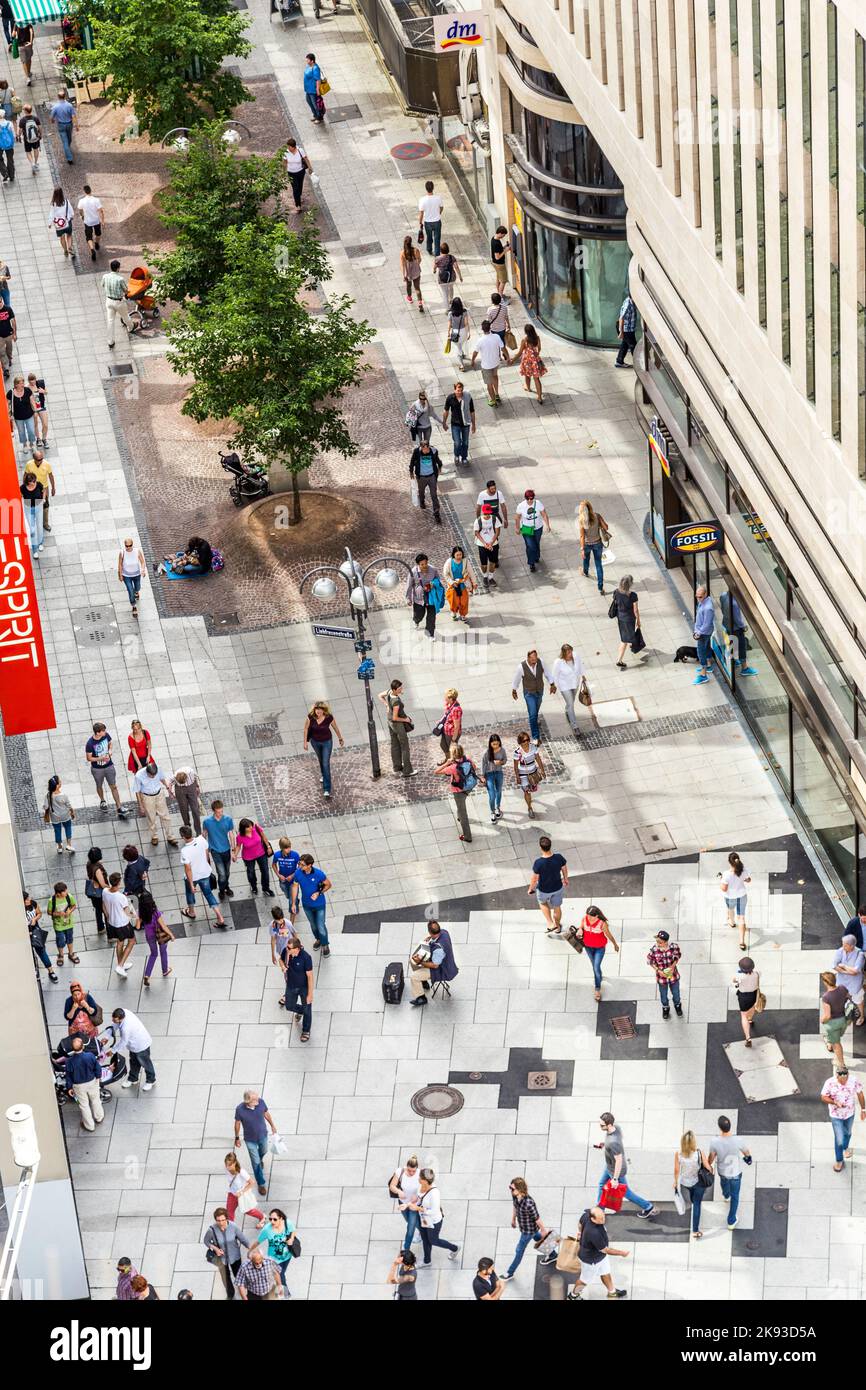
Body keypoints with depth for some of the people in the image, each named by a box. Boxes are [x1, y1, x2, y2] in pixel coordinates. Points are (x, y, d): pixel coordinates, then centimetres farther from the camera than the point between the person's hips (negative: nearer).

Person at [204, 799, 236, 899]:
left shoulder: (228, 819, -15)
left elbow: (231, 835, -4)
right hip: (215, 851, -2)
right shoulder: (207, 821, -19)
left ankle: (226, 887, 48)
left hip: (226, 850, 2)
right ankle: (222, 891, 21)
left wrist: (233, 851, 0)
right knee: (222, 873, -6)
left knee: (227, 872, 20)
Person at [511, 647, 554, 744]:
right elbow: (516, 679, -7)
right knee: (533, 715, -9)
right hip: (529, 693, -4)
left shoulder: (540, 662, -19)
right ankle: (536, 737, -2)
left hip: (539, 692, 4)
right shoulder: (522, 667, -26)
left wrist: (552, 684, 9)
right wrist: (514, 691, 7)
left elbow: (547, 673, 0)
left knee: (536, 712, 23)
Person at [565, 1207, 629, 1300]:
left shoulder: (587, 1214, -26)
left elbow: (581, 1223, 0)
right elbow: (605, 1250, -31)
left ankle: (612, 1292, 55)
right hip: (591, 1259, -7)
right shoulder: (594, 1233, -47)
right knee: (585, 1279, 22)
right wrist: (621, 1253, -16)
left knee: (605, 1274, 30)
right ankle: (574, 1295, 49)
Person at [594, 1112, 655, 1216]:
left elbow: (619, 1161, -33)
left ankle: (648, 1207, 33)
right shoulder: (616, 1127, -19)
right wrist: (603, 1143, 2)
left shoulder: (613, 1142, -43)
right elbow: (620, 1136, 6)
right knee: (602, 1184, 26)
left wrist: (615, 1179, -23)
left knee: (625, 1192, 15)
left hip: (616, 1170, -9)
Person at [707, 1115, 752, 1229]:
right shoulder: (737, 1141, -31)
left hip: (722, 1171, 2)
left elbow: (711, 1158, -13)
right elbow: (746, 1152, -8)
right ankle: (731, 1221, 29)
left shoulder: (715, 1143, -31)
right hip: (736, 1173, -2)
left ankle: (726, 1195, 70)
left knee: (724, 1182, 37)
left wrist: (708, 1165, 11)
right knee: (735, 1196, 19)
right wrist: (748, 1156, 18)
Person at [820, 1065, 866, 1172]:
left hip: (849, 1114, 3)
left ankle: (846, 1148, 59)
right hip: (836, 1115, -3)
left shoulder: (854, 1081, -22)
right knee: (839, 1139, -4)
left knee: (847, 1133, 28)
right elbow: (824, 1097, -15)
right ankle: (839, 1161, 19)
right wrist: (835, 1102, -33)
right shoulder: (830, 1083, -26)